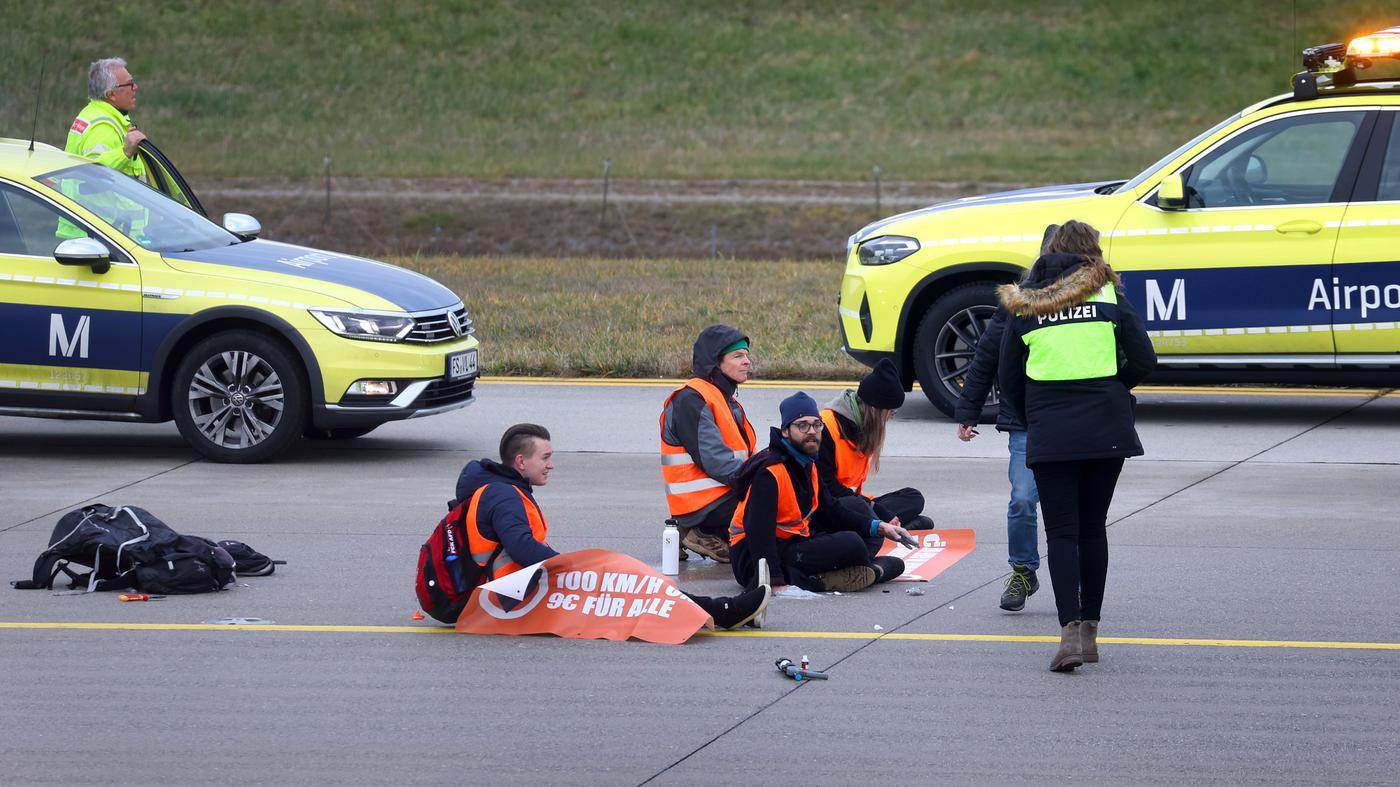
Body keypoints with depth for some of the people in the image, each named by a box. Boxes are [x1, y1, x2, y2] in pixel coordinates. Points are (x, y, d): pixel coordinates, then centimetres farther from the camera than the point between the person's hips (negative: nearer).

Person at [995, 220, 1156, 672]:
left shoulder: (1023, 304, 7)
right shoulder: (1108, 294, 3)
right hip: (1106, 430, 0)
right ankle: (1089, 630, 18)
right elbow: (1143, 359, -2)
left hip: (1048, 432, 0)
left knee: (1061, 532, 0)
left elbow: (1008, 379, 8)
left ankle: (1070, 631, -16)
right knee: (1092, 528, 13)